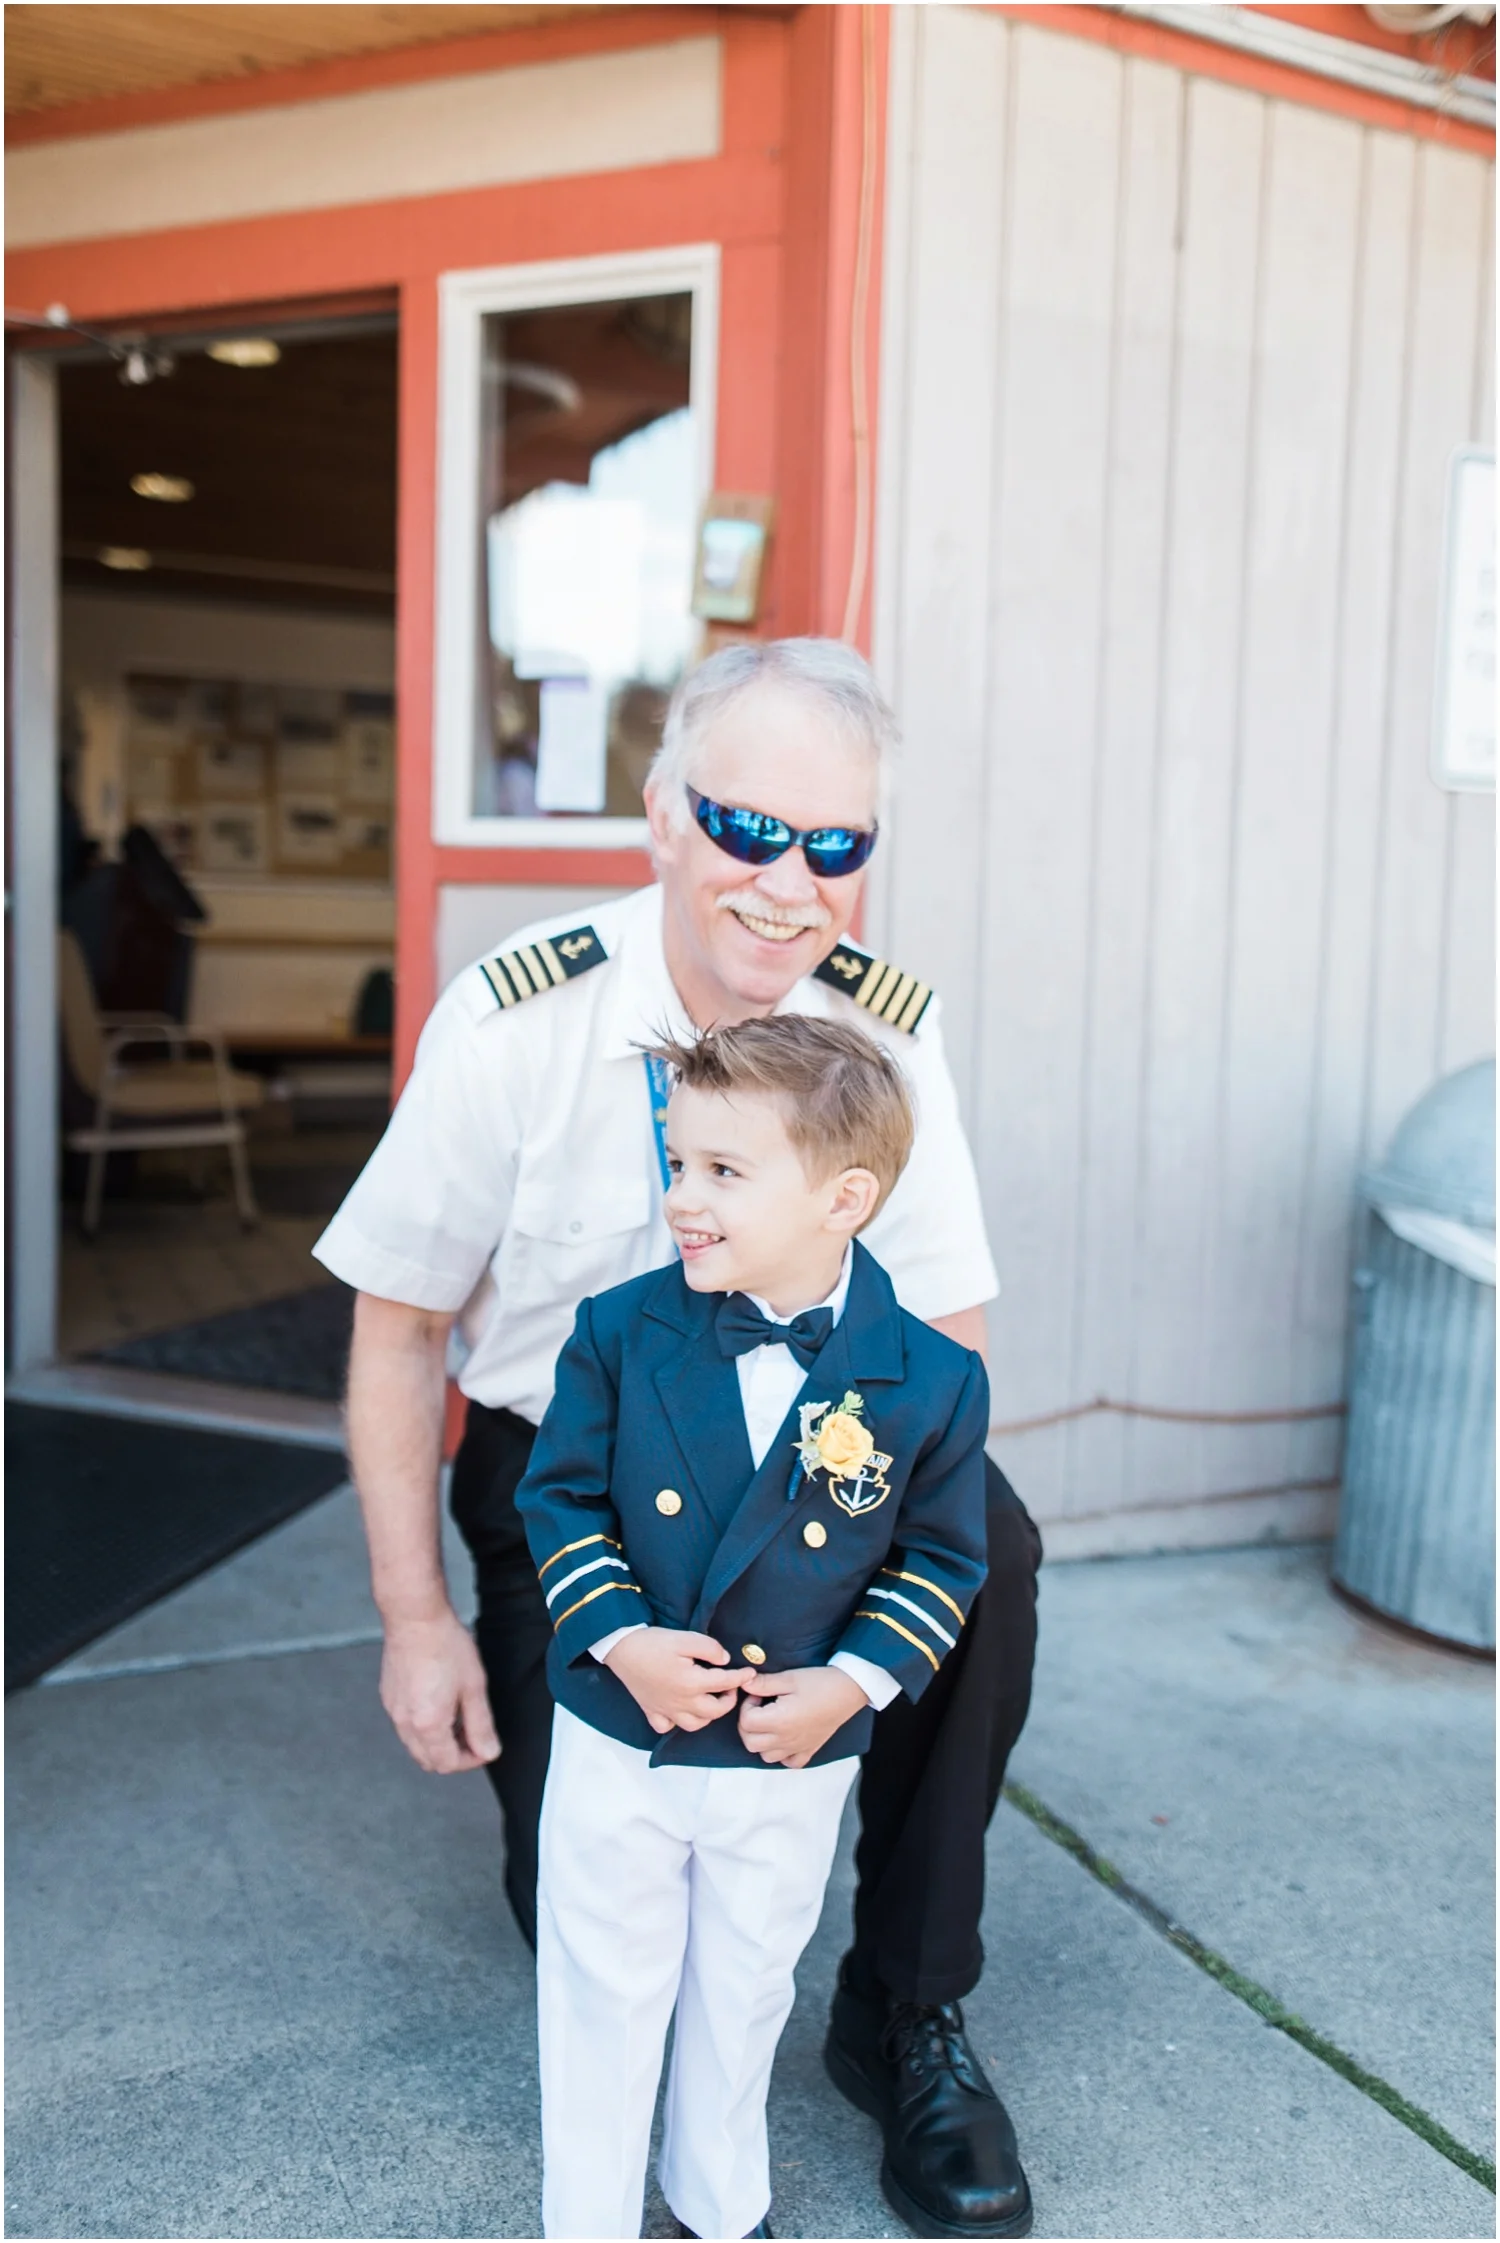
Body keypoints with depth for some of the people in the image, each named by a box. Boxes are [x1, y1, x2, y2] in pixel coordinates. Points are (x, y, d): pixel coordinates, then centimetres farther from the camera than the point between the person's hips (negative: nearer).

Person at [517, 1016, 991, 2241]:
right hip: (618, 1741, 0)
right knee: (603, 1995, 15)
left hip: (793, 1763, 0)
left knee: (744, 1991, 23)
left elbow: (943, 1559, -4)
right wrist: (621, 1639, -18)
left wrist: (852, 1683, -14)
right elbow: (560, 1497, -5)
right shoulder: (621, 1333, -14)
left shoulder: (931, 1381, -16)